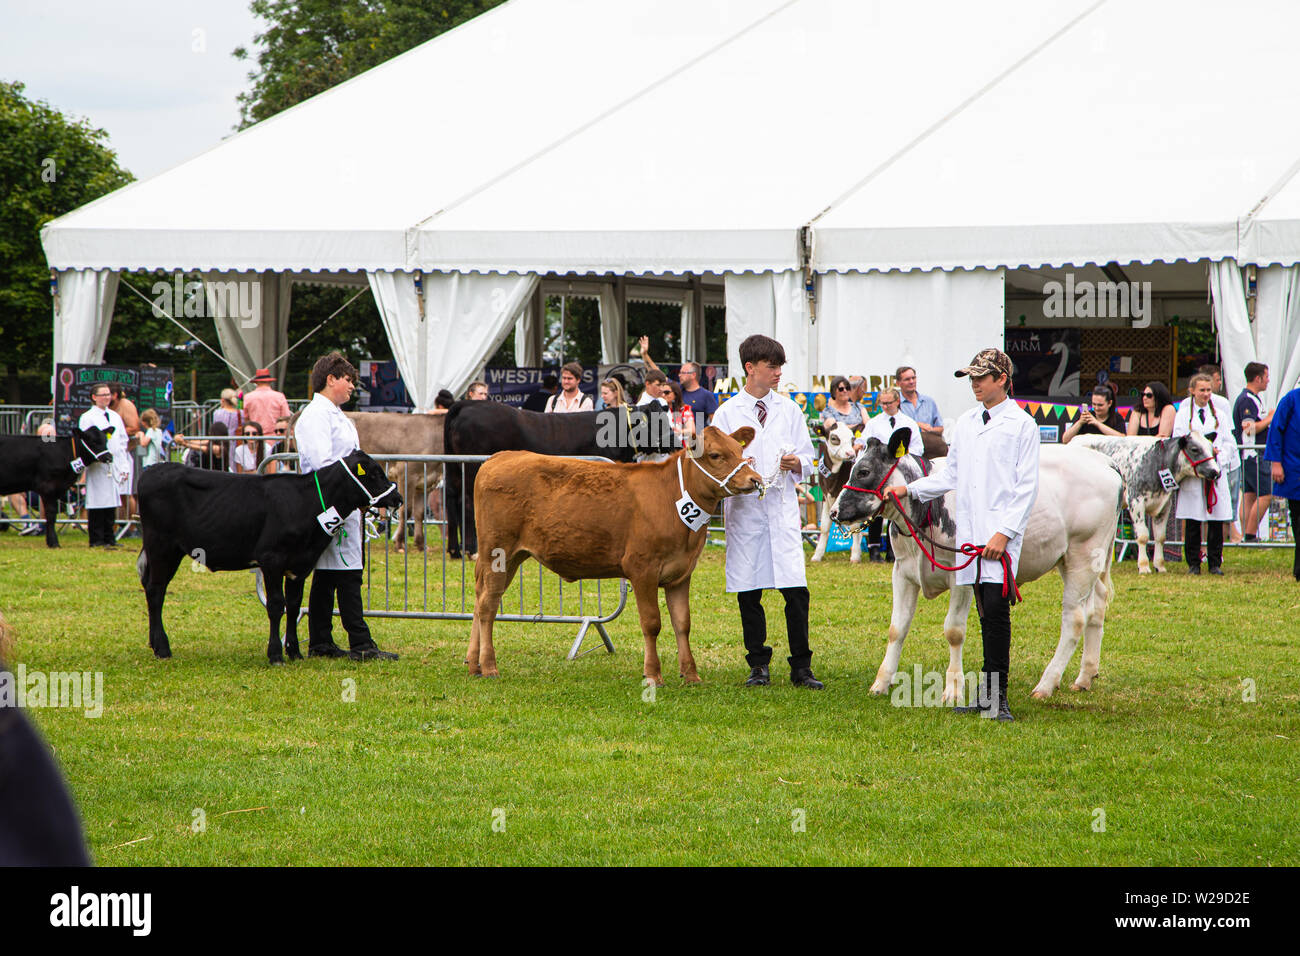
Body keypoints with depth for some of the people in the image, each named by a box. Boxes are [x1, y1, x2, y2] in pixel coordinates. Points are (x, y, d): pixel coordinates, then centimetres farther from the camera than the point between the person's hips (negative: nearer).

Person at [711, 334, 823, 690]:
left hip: (782, 508, 1)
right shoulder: (726, 413, 6)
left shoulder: (789, 410, 12)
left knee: (796, 591, -7)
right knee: (749, 593, 1)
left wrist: (796, 463, -7)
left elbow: (809, 460, 14)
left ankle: (801, 668, 0)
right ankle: (758, 667, 12)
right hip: (743, 508, -1)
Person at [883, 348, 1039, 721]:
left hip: (1001, 535, -6)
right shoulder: (965, 422, 17)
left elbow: (1026, 487, -6)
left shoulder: (1022, 424, -2)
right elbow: (950, 476, 23)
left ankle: (996, 696, -12)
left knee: (996, 608, -13)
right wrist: (910, 490, 11)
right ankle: (986, 696, 10)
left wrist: (1004, 533, -13)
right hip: (970, 531, 6)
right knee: (985, 613, 7)